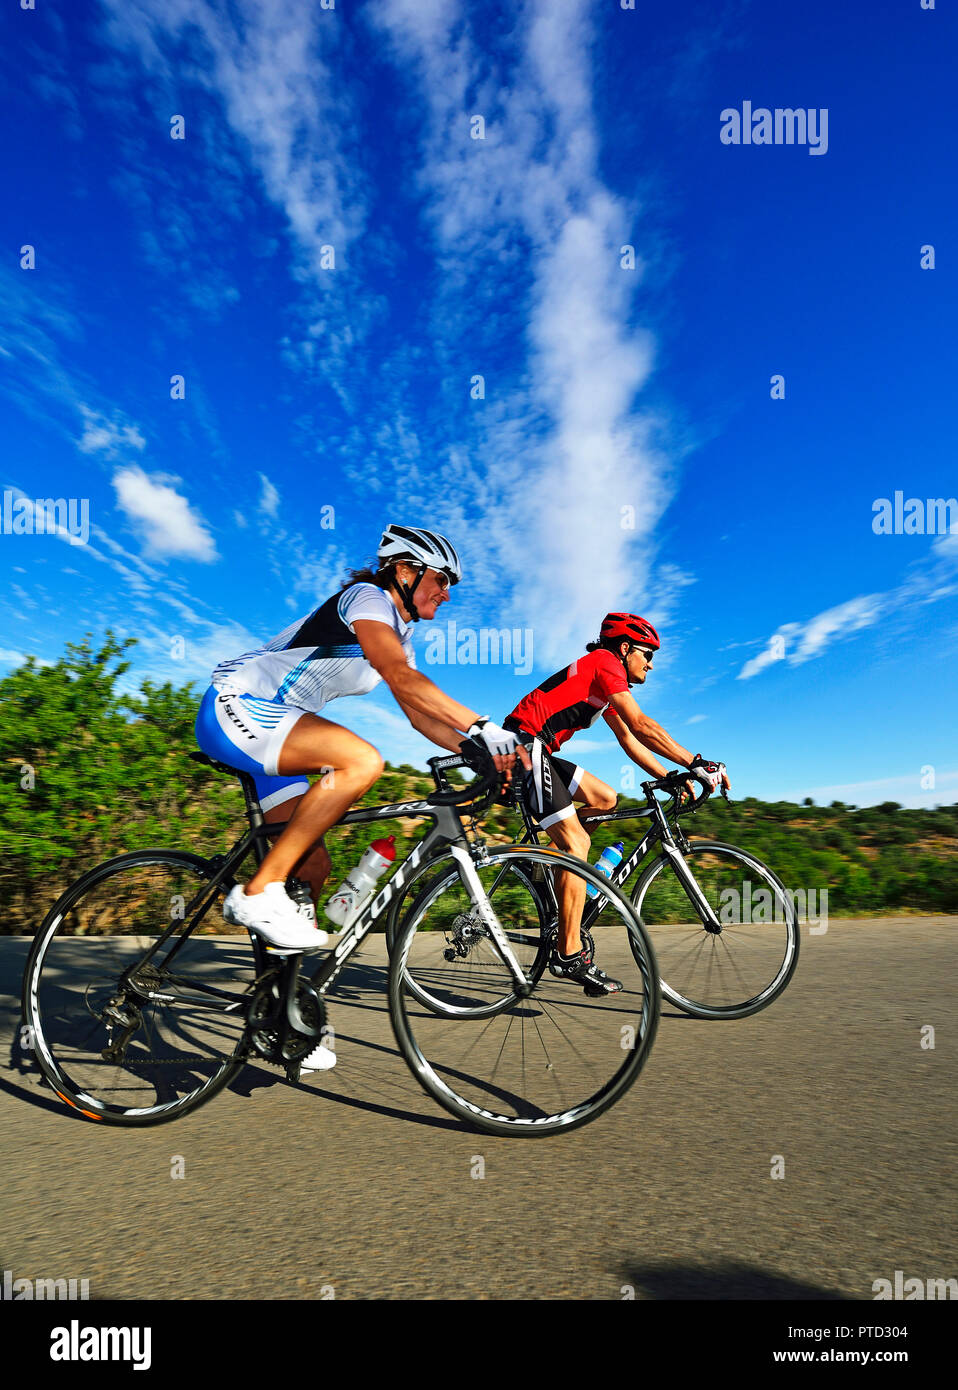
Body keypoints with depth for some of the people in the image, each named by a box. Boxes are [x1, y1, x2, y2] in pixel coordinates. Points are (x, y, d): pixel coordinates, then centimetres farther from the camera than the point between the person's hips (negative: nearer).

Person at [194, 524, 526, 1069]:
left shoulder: (399, 630, 15)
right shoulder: (367, 598, -13)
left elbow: (417, 711, 8)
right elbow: (403, 678, -31)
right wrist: (482, 726, -36)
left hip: (265, 727, 10)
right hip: (235, 709, -9)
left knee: (315, 868, 3)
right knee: (363, 760, -31)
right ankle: (259, 892, -20)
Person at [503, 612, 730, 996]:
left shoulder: (604, 683, 23)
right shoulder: (605, 661, -6)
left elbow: (628, 740, 21)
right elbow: (640, 725, -17)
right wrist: (697, 763, -16)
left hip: (537, 754, 10)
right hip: (524, 747, -10)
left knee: (605, 800, 11)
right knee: (577, 845, -12)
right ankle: (570, 956, -7)